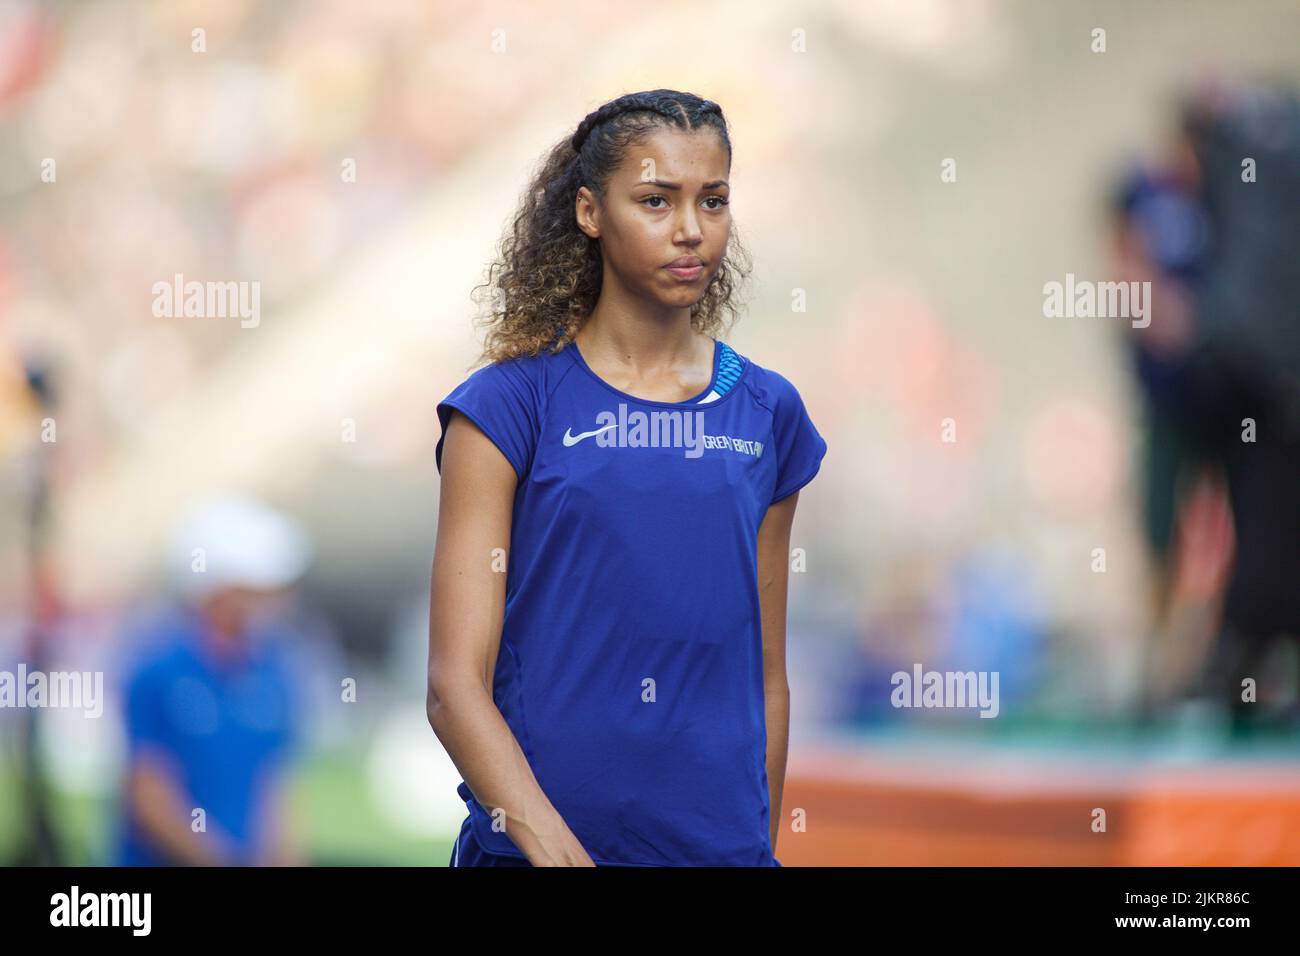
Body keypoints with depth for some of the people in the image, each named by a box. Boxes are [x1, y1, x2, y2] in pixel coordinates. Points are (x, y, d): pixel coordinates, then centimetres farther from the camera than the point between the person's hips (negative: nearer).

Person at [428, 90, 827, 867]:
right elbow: (455, 683, -12)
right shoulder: (510, 405, -5)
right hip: (533, 843, -3)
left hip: (720, 843, 3)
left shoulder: (767, 414, 7)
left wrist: (761, 847, 9)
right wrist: (552, 844, -24)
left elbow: (767, 678, 11)